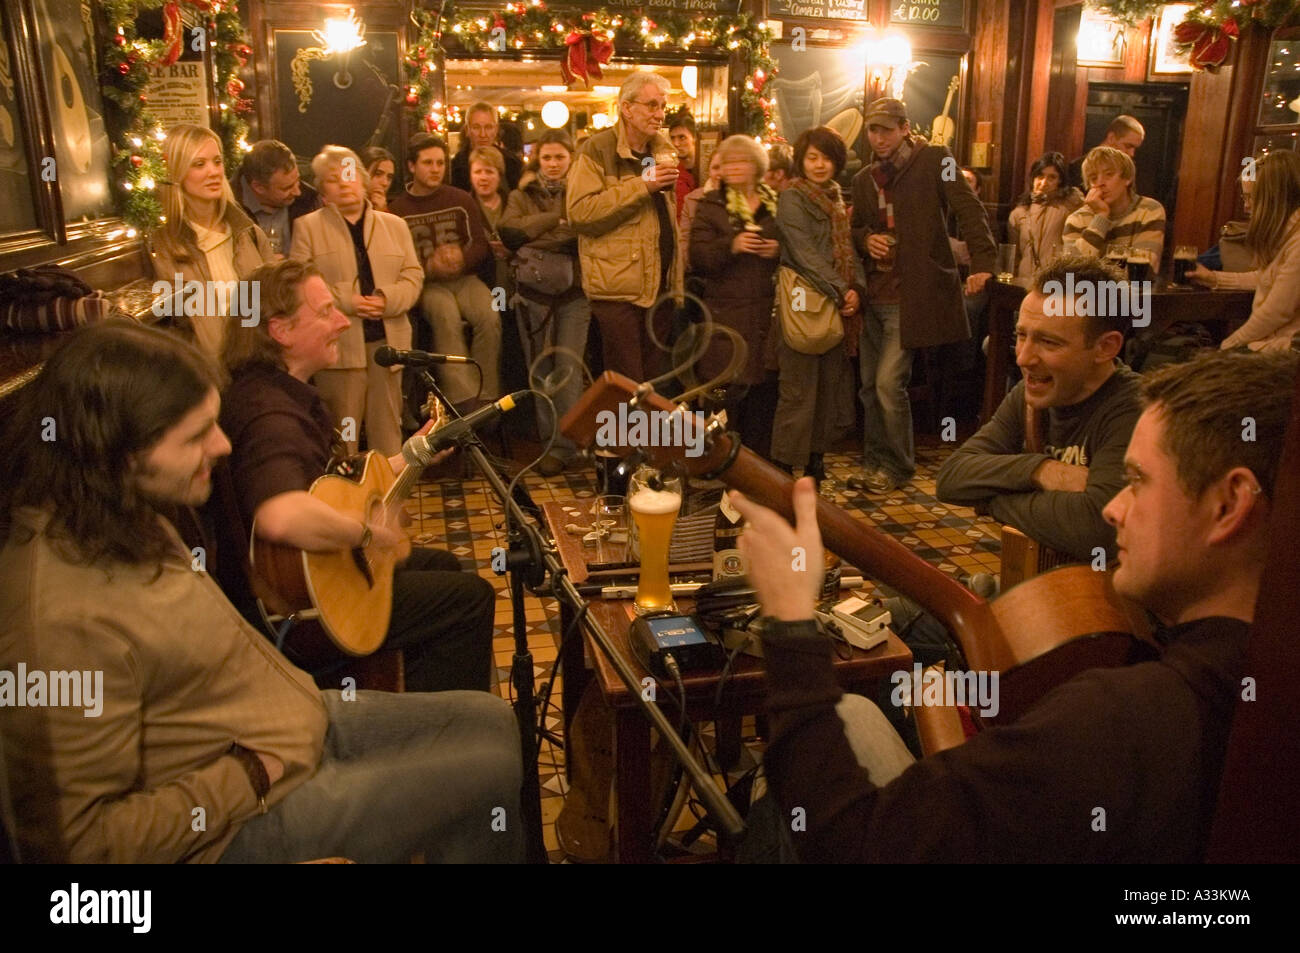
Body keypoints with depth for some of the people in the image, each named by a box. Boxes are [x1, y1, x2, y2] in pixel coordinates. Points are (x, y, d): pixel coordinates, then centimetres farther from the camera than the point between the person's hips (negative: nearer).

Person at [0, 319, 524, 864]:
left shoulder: (121, 515, -4)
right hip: (232, 825, -9)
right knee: (493, 770, -5)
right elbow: (84, 841, -26)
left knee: (490, 720, 10)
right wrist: (251, 774, -20)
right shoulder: (67, 617, -33)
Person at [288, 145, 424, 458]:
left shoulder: (394, 225, 16)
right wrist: (346, 300, -14)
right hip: (338, 344, -3)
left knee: (388, 428, 7)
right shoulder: (308, 227, 7)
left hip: (387, 340, 3)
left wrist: (388, 299, -11)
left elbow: (413, 276, 9)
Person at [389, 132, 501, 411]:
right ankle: (464, 401, -39)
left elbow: (481, 244, 7)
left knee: (490, 316, -29)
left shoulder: (461, 200, 12)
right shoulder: (397, 209, 7)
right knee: (446, 315, -35)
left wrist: (462, 257, -15)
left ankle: (486, 396, -19)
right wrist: (429, 267, -19)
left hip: (464, 277, 2)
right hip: (427, 283, -2)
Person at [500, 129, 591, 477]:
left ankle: (564, 446, -1)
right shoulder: (521, 196, 13)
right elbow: (510, 228, -7)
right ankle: (549, 442, 16)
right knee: (540, 372, 6)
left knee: (568, 370, -7)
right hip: (533, 295, 3)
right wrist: (557, 220, -13)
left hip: (574, 294, -2)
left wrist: (532, 242, -13)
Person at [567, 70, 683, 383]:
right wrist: (642, 186, -19)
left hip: (661, 285, 7)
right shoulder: (597, 150, -7)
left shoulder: (663, 149, 17)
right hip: (618, 287, -7)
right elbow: (579, 212, -19)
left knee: (652, 379, 14)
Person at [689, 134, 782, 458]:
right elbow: (698, 258, -3)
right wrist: (731, 245, -18)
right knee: (728, 391, -6)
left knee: (764, 390, 2)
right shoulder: (710, 206, 7)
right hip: (727, 314, -2)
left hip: (768, 312, 2)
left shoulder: (776, 205, 13)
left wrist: (780, 250, -4)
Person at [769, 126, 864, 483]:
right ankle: (783, 468, 0)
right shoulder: (792, 198, -4)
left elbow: (850, 250, 14)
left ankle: (816, 461, 20)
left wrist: (857, 289, -5)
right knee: (798, 392, -7)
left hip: (838, 308, 7)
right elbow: (805, 253, -14)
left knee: (829, 386, 10)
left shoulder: (837, 199, 18)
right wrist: (840, 291, -19)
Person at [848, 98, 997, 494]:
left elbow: (969, 209, -13)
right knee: (870, 384, 9)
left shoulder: (933, 161, -4)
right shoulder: (864, 178, 14)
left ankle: (897, 466, 7)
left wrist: (982, 261, -26)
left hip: (912, 294, -6)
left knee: (889, 380, -11)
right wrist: (866, 239, -1)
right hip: (874, 293, 6)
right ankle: (874, 460, 23)